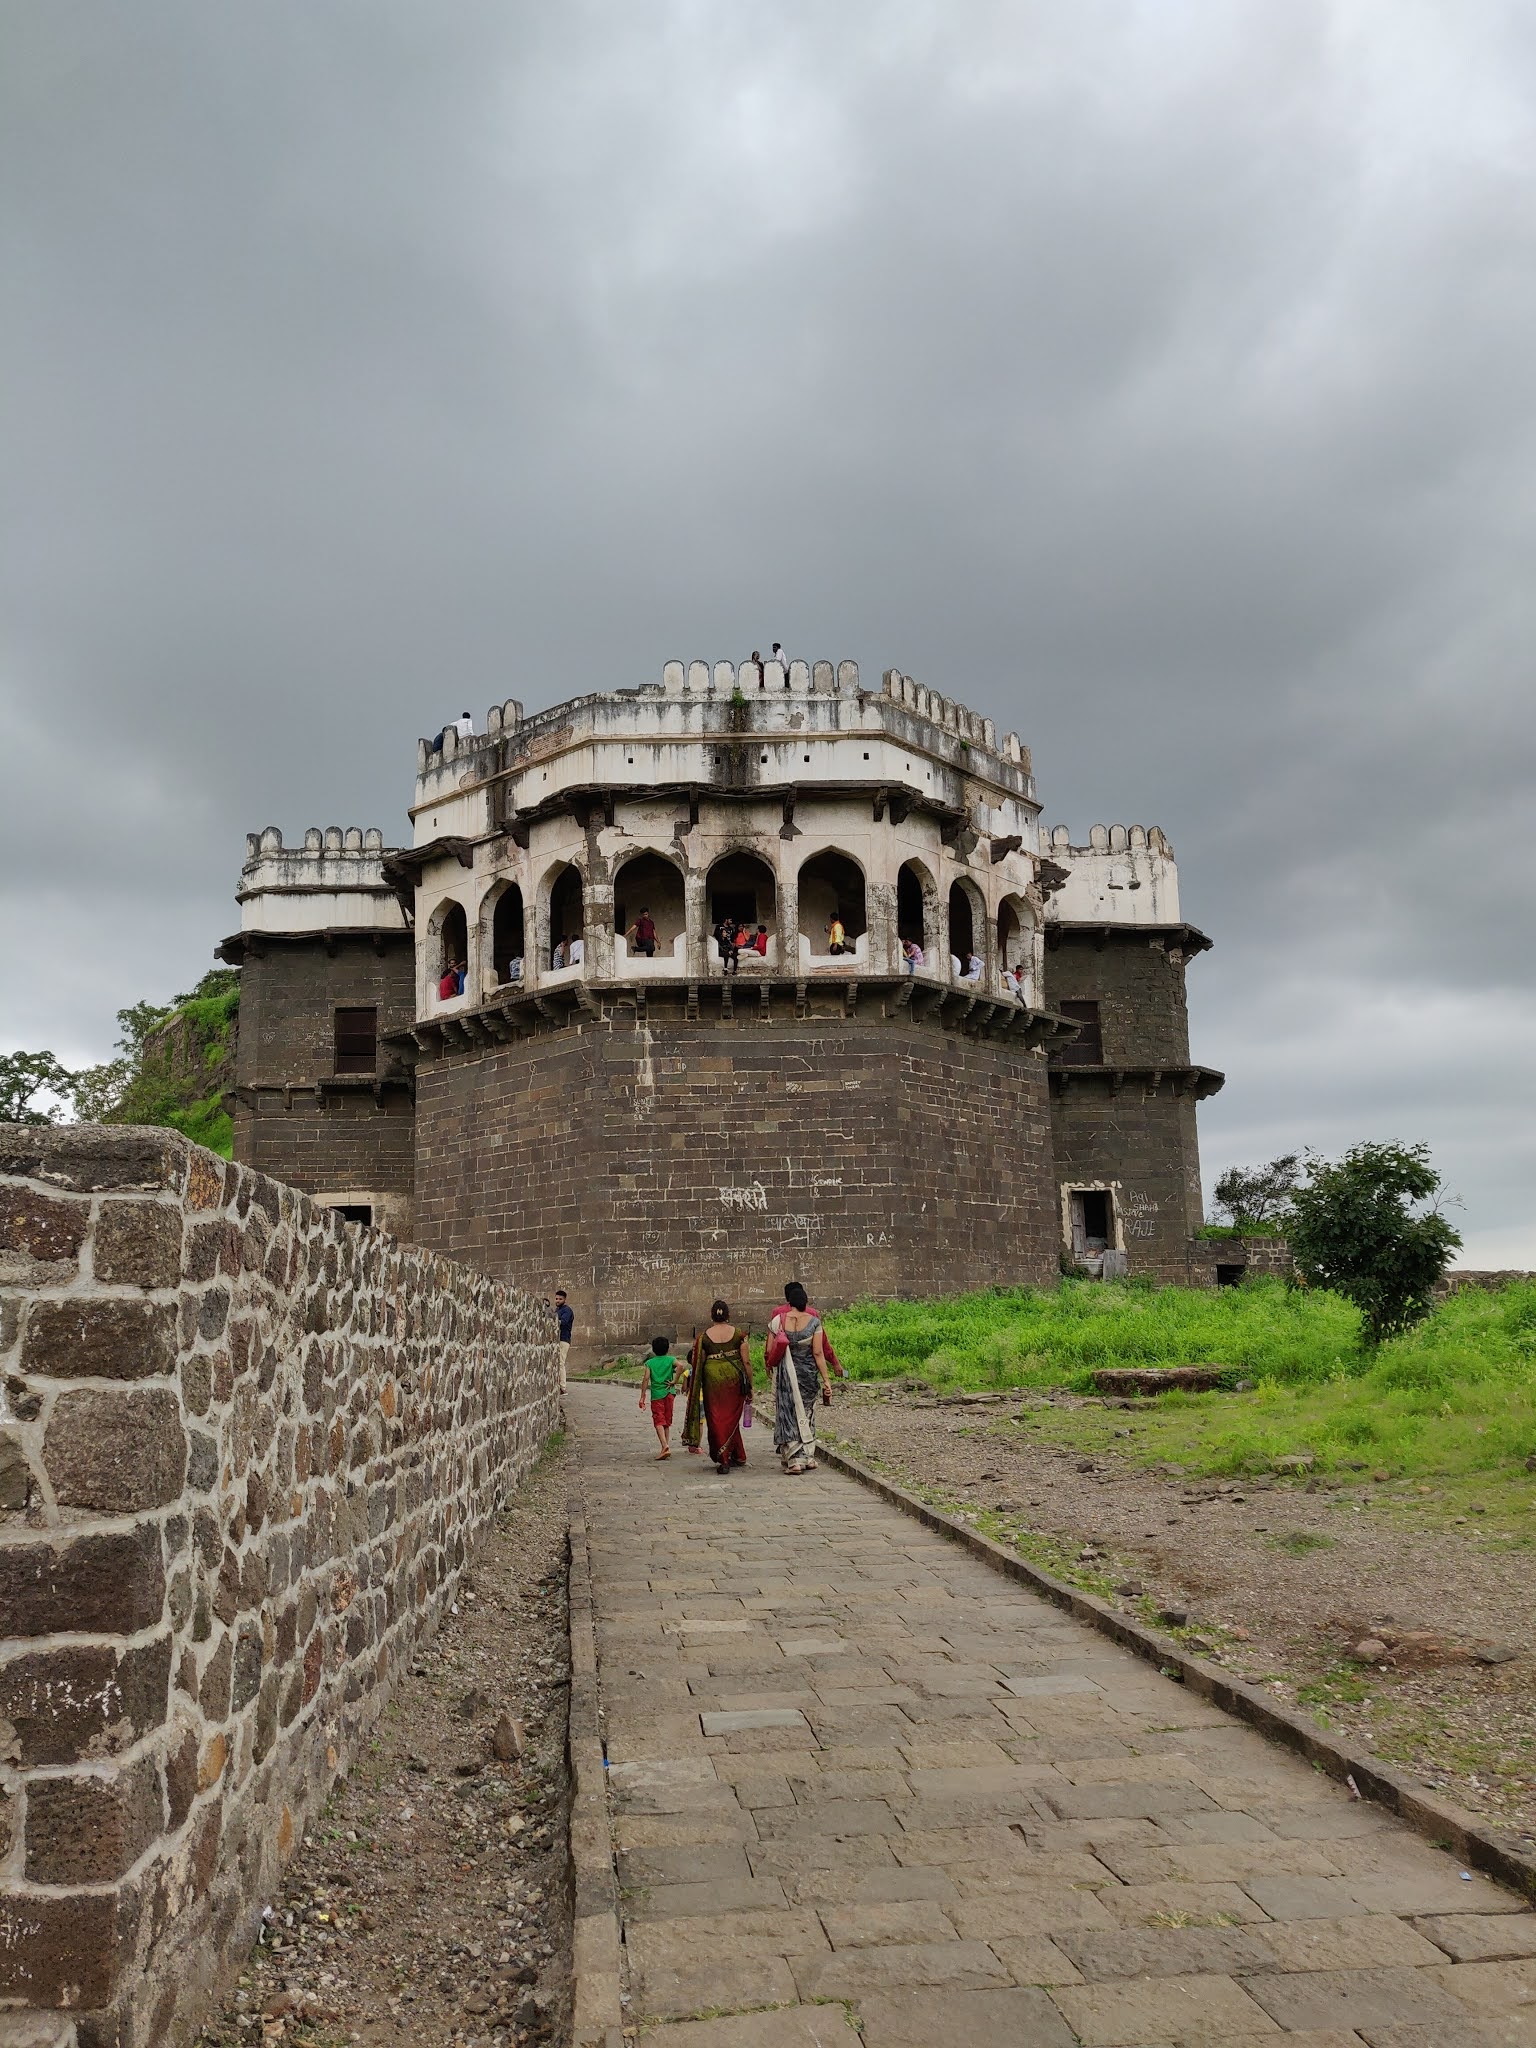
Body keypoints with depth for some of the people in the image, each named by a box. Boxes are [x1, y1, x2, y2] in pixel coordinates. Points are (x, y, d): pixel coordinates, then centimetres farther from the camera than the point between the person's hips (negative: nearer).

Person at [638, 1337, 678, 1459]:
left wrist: (642, 1397, -5)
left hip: (656, 1395, -2)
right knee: (667, 1422, 15)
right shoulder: (671, 1360, 4)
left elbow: (646, 1379, -6)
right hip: (669, 1393, 2)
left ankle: (665, 1446, -24)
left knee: (659, 1422, -5)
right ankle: (666, 1447, 17)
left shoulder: (650, 1362, 3)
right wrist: (674, 1381, -9)